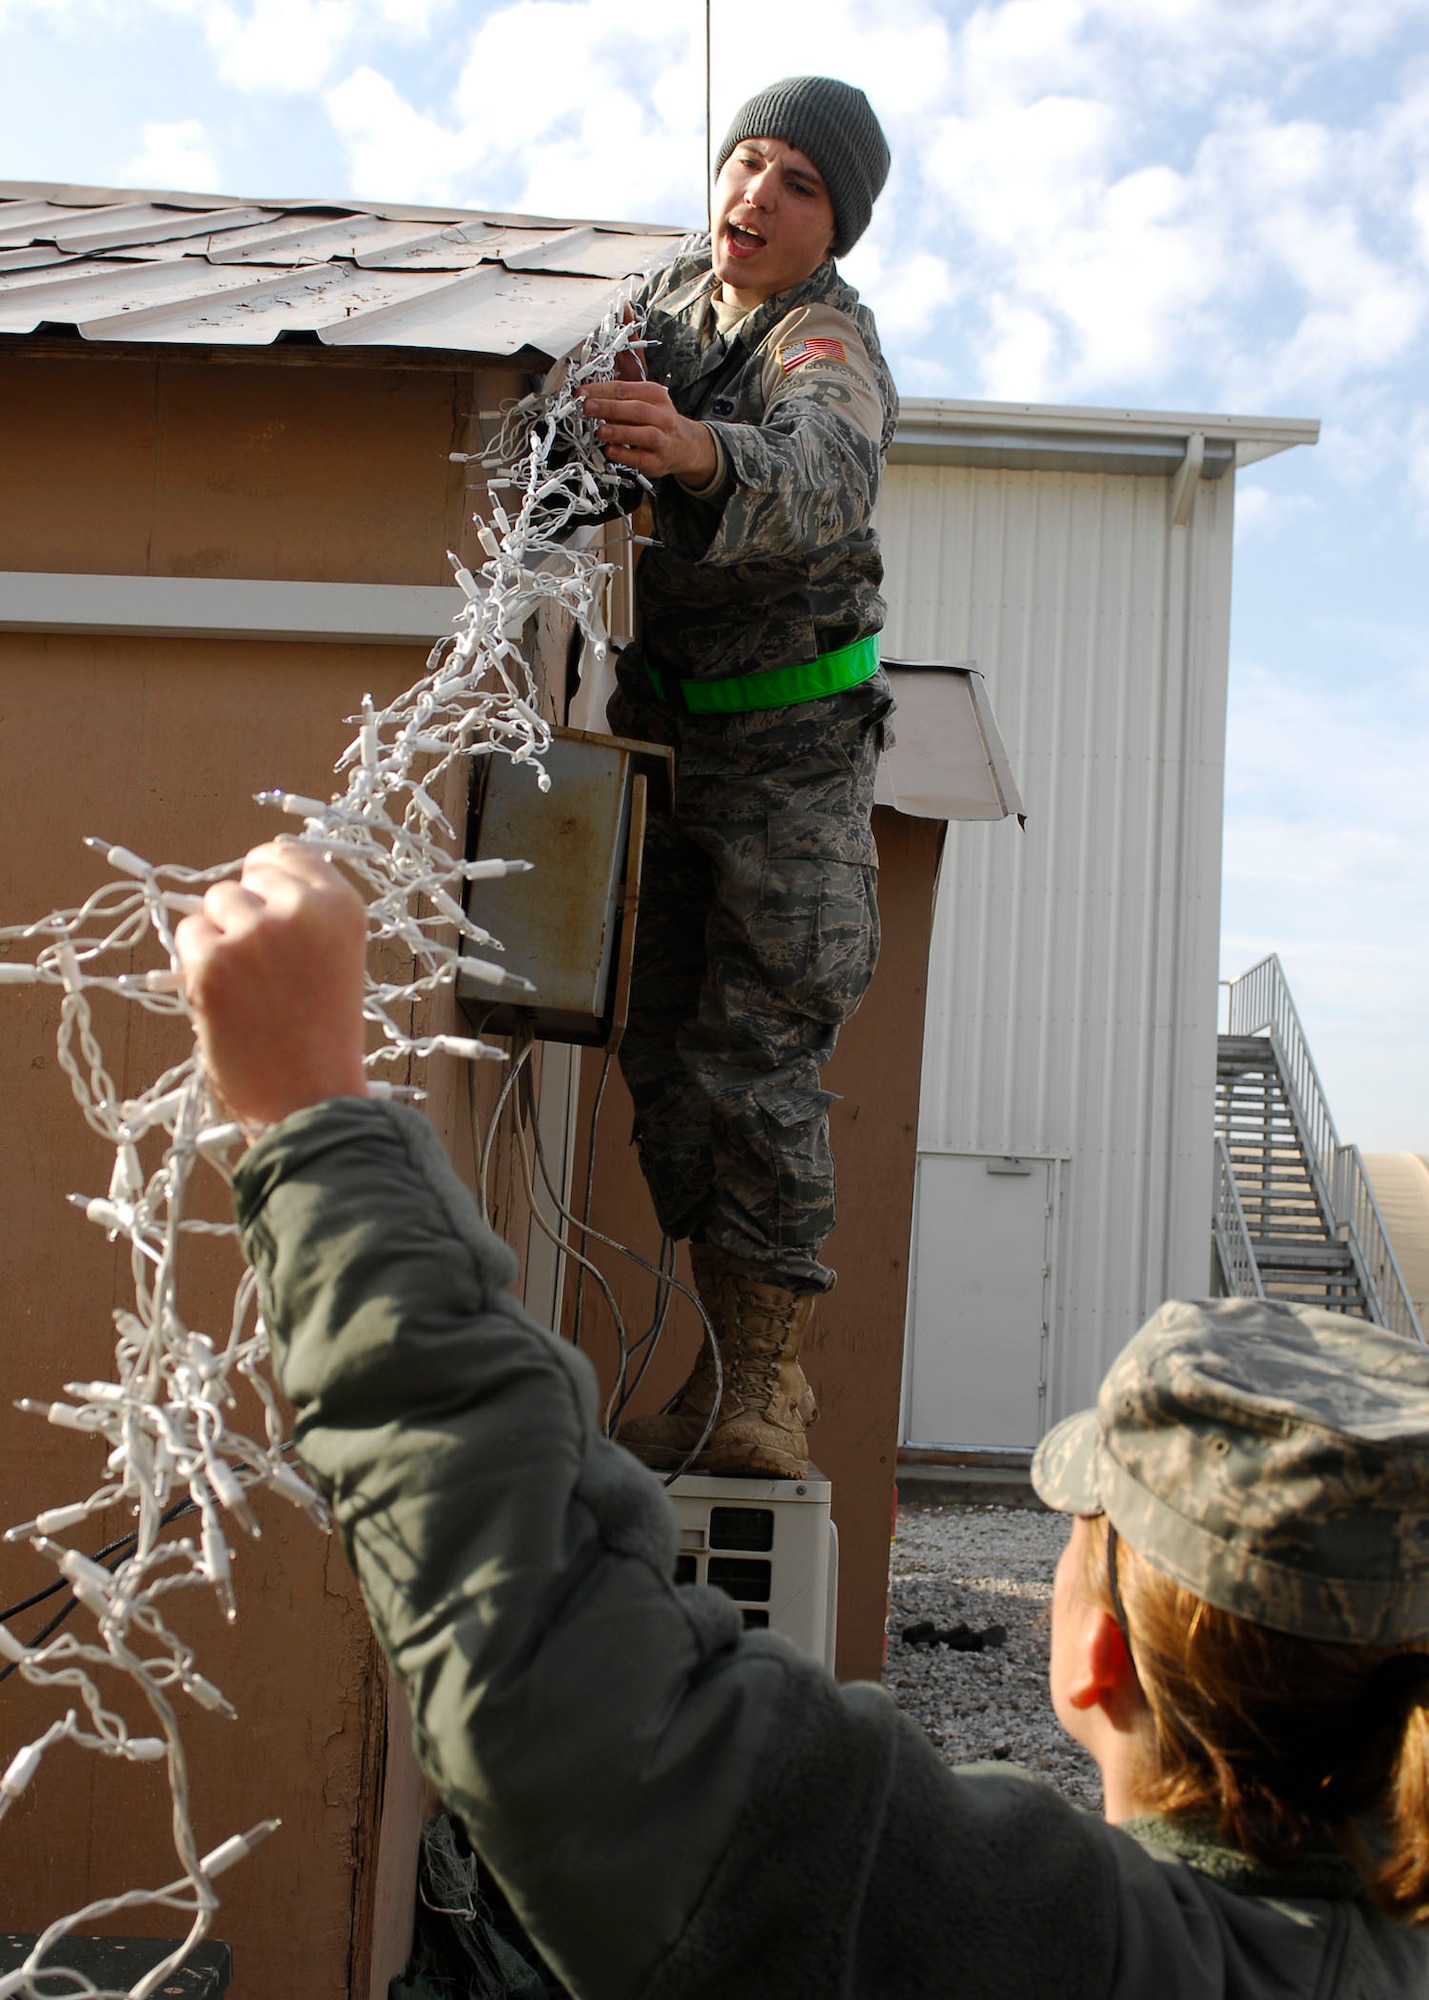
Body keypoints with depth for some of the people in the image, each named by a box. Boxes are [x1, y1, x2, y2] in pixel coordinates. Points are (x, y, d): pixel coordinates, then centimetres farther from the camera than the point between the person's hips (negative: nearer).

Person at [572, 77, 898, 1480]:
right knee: (662, 1056, 3)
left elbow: (822, 481, -40)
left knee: (757, 1057, -12)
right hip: (658, 724, 6)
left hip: (788, 744, -6)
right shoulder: (674, 293, 8)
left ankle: (770, 1380, -2)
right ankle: (727, 1360, 12)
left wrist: (699, 454, -59)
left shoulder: (831, 349, -15)